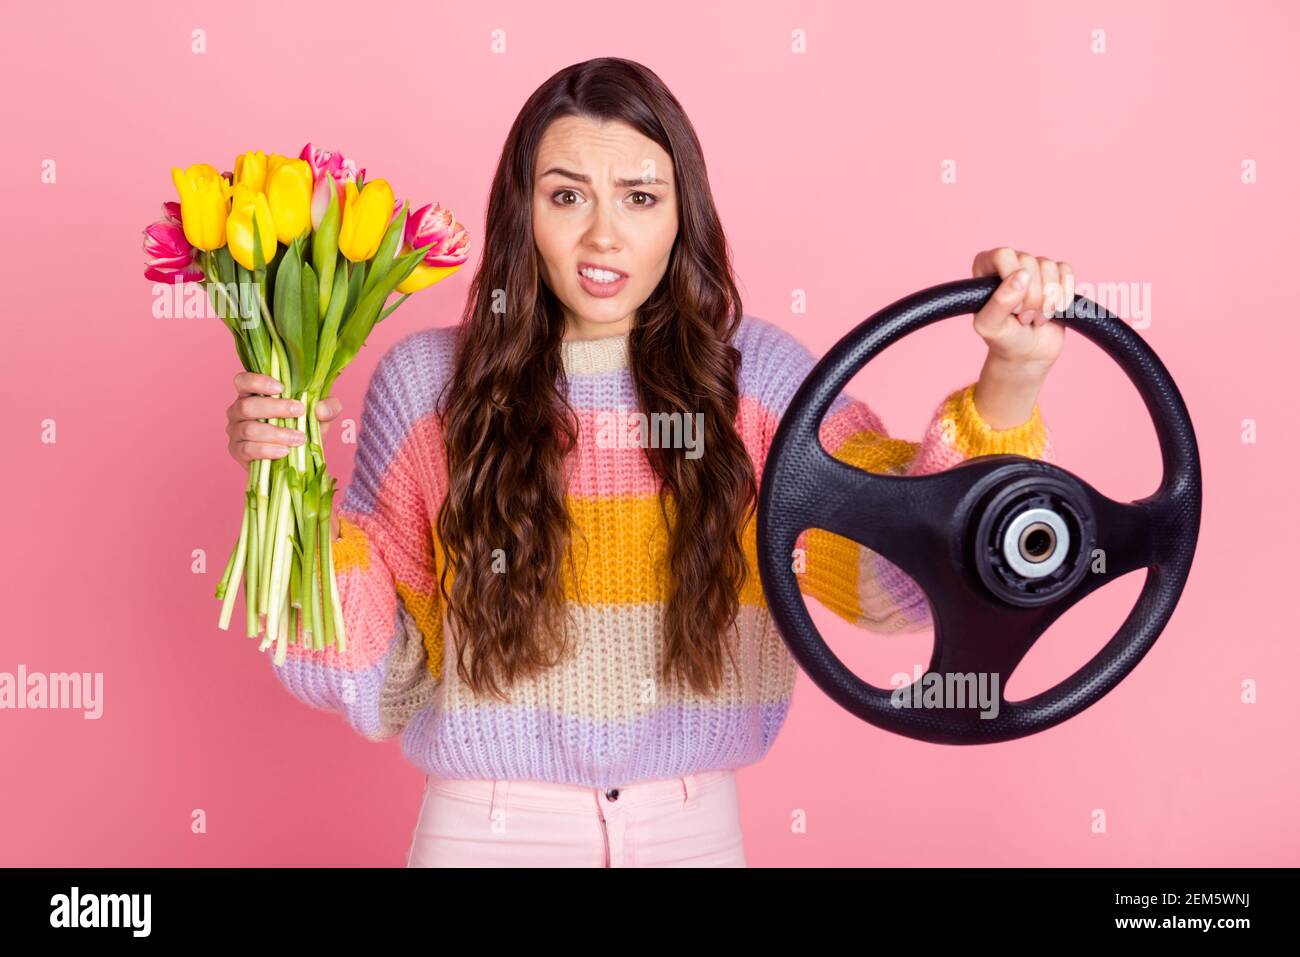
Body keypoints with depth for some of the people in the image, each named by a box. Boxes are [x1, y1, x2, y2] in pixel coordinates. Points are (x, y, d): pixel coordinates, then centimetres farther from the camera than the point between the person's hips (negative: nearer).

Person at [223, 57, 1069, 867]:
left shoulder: (753, 374, -5)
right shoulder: (427, 382, -7)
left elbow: (904, 557, -19)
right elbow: (371, 667, -2)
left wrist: (1009, 384, -32)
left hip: (695, 827, 1)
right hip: (487, 828, -1)